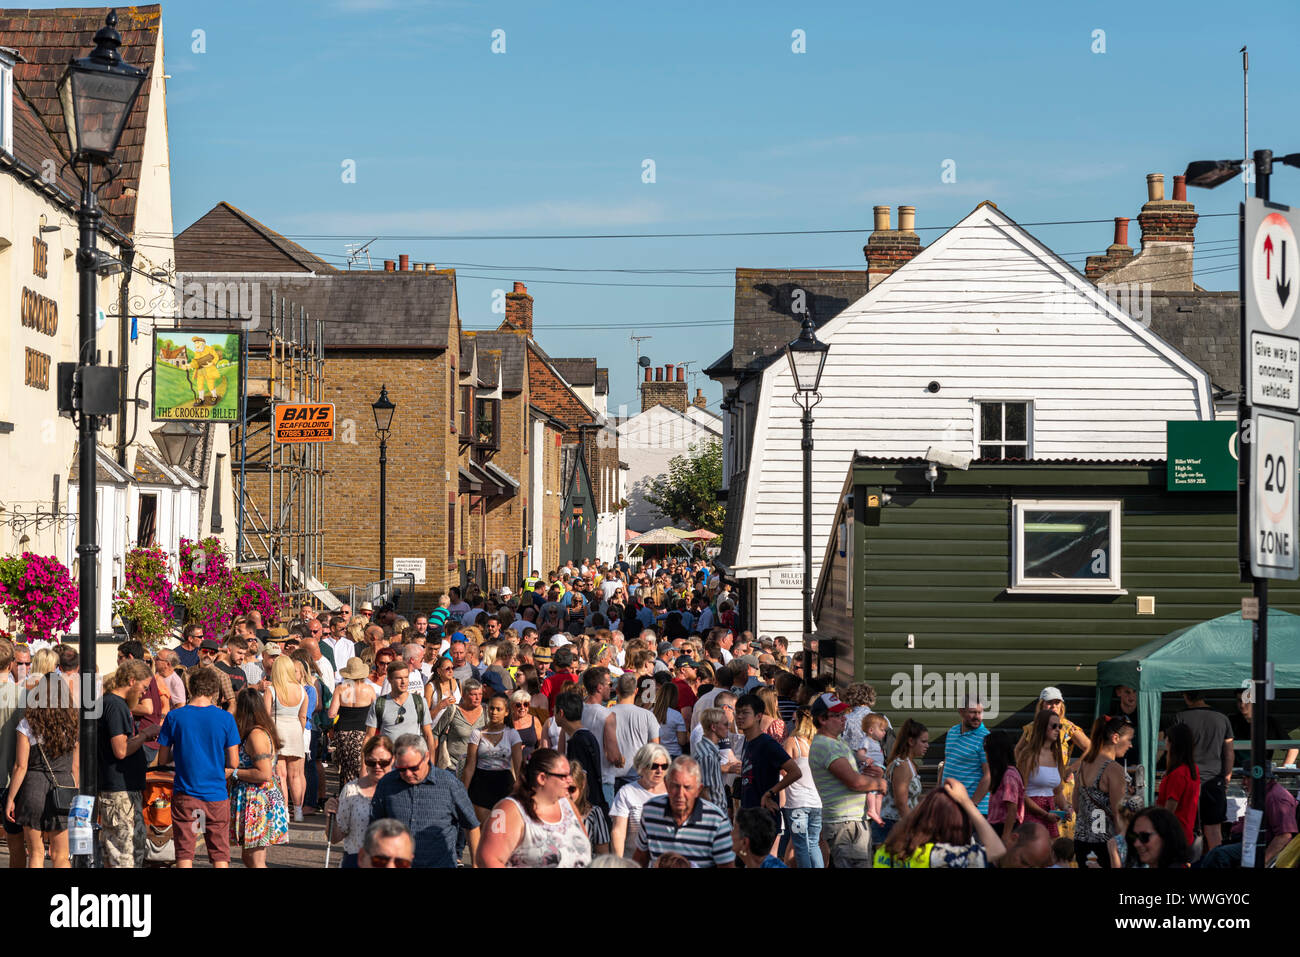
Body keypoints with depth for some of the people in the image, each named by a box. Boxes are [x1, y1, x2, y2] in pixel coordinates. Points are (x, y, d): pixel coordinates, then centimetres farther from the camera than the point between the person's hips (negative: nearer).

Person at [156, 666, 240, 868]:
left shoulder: (174, 717, -4)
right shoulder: (225, 718, -5)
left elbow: (162, 759, 2)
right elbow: (233, 762, -3)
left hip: (185, 796, 0)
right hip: (216, 795, 0)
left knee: (184, 853, 5)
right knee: (220, 854, 8)